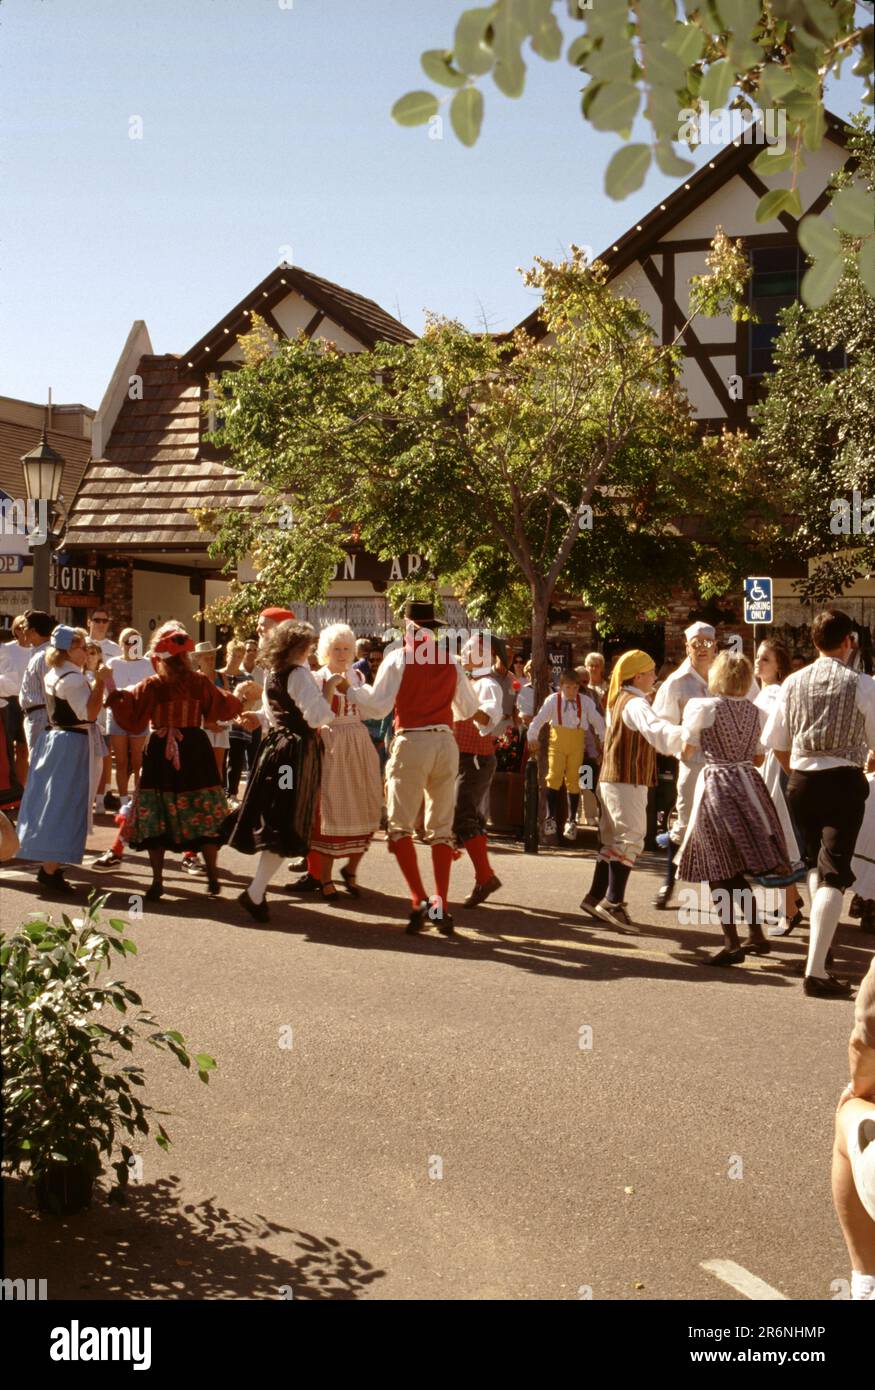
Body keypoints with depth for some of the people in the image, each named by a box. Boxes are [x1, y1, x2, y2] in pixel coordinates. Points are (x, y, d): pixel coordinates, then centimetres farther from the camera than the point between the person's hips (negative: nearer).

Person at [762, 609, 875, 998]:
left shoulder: (793, 683, 3)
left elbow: (777, 744, 7)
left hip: (801, 781, 4)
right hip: (844, 781, -4)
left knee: (814, 862, 25)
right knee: (834, 873, -4)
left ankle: (821, 941, 33)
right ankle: (816, 969, -11)